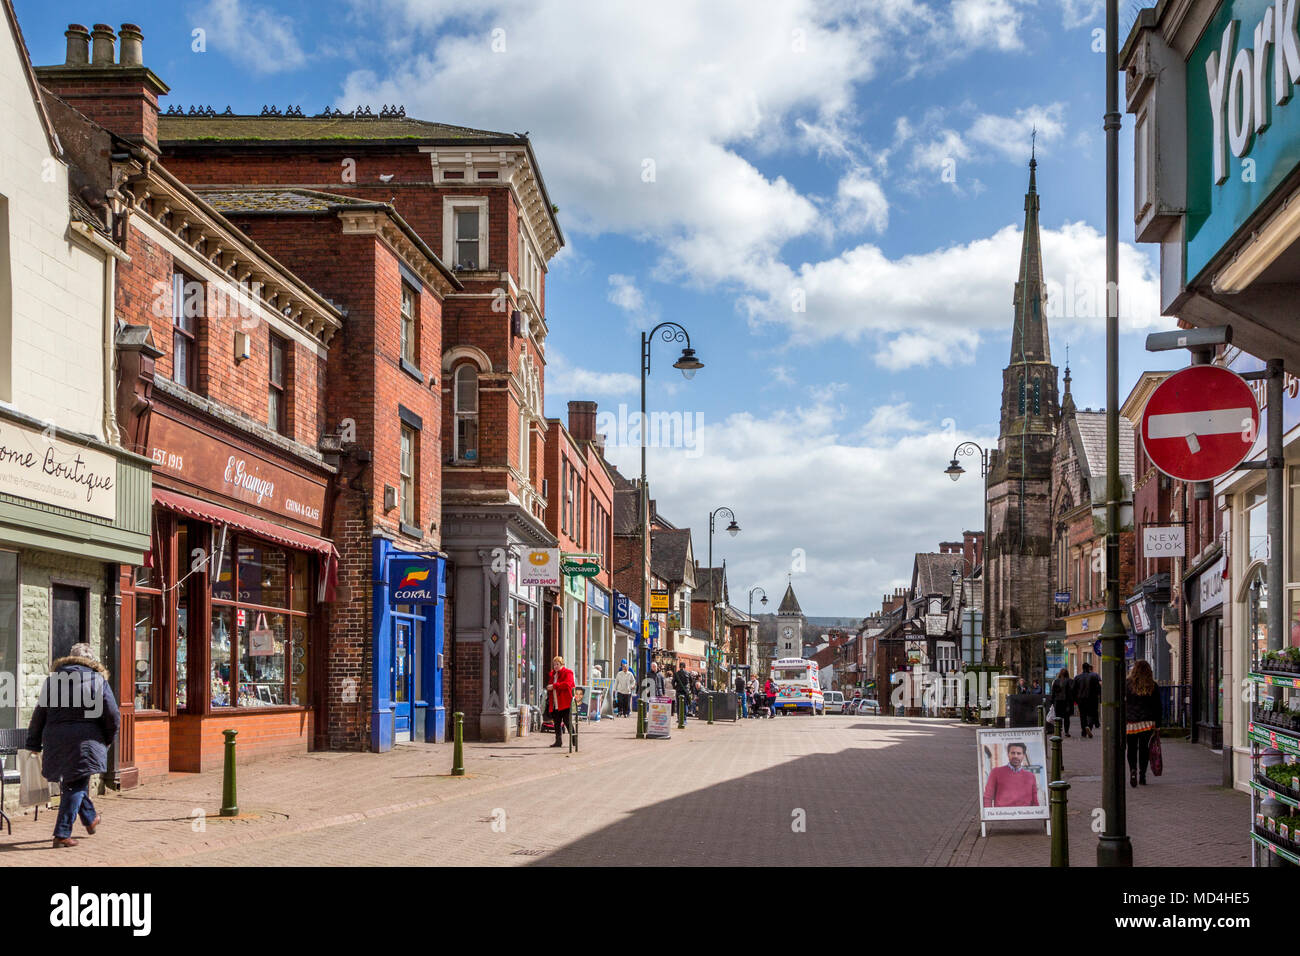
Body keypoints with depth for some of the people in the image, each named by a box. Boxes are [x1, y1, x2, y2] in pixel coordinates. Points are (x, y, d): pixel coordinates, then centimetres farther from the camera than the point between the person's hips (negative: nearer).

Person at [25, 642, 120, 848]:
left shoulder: (52, 680, 9)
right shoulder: (98, 680, 0)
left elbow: (39, 715, 9)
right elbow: (113, 717, -3)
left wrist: (34, 745, 12)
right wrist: (107, 740, 14)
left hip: (55, 742, 4)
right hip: (85, 742, -4)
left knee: (70, 782, 22)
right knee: (76, 786, 0)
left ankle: (90, 819, 39)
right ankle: (62, 834, -7)